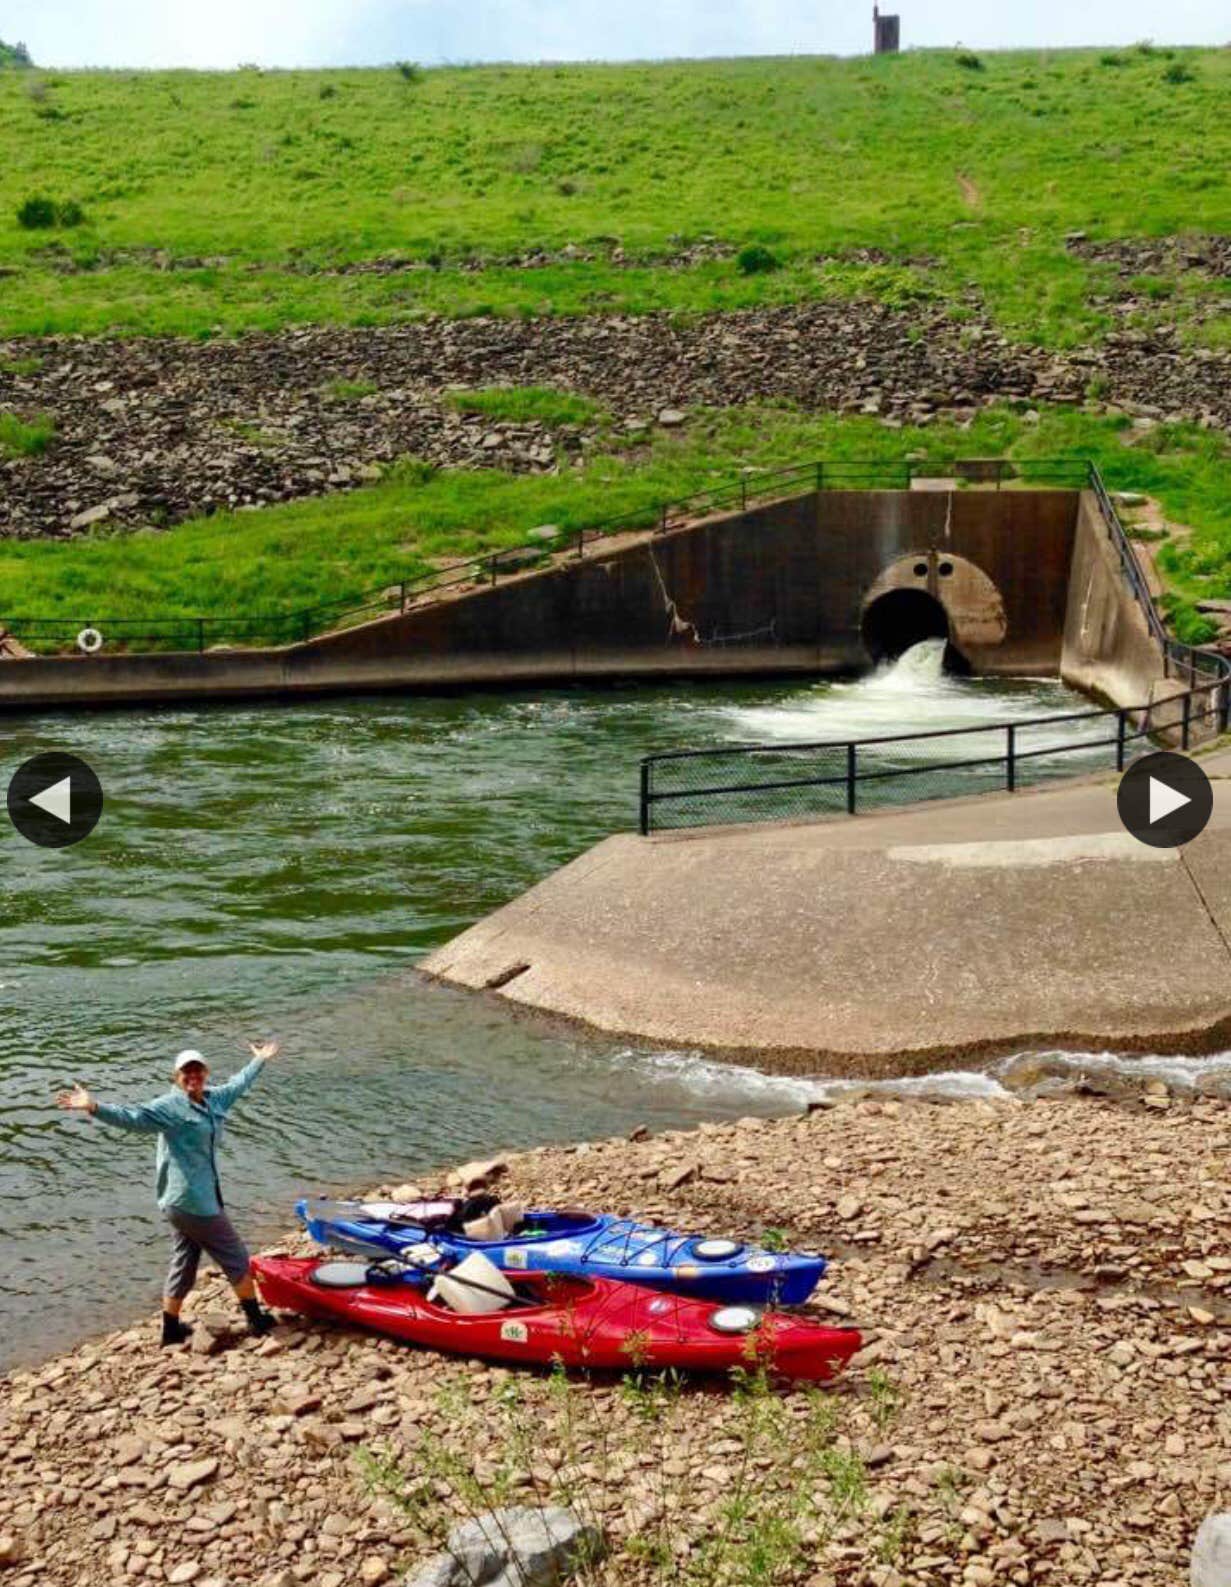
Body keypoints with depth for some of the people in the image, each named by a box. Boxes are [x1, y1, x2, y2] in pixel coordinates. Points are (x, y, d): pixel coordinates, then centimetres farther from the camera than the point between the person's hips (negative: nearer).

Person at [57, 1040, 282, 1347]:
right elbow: (133, 1118, -29)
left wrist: (259, 1061, 41)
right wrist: (94, 1107, -44)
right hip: (193, 1202, -8)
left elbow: (237, 1084, 27)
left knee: (183, 1265, 16)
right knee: (236, 1258, 4)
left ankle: (171, 1329, 25)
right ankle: (257, 1319, 17)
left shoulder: (214, 1099, 8)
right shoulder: (169, 1106, -16)